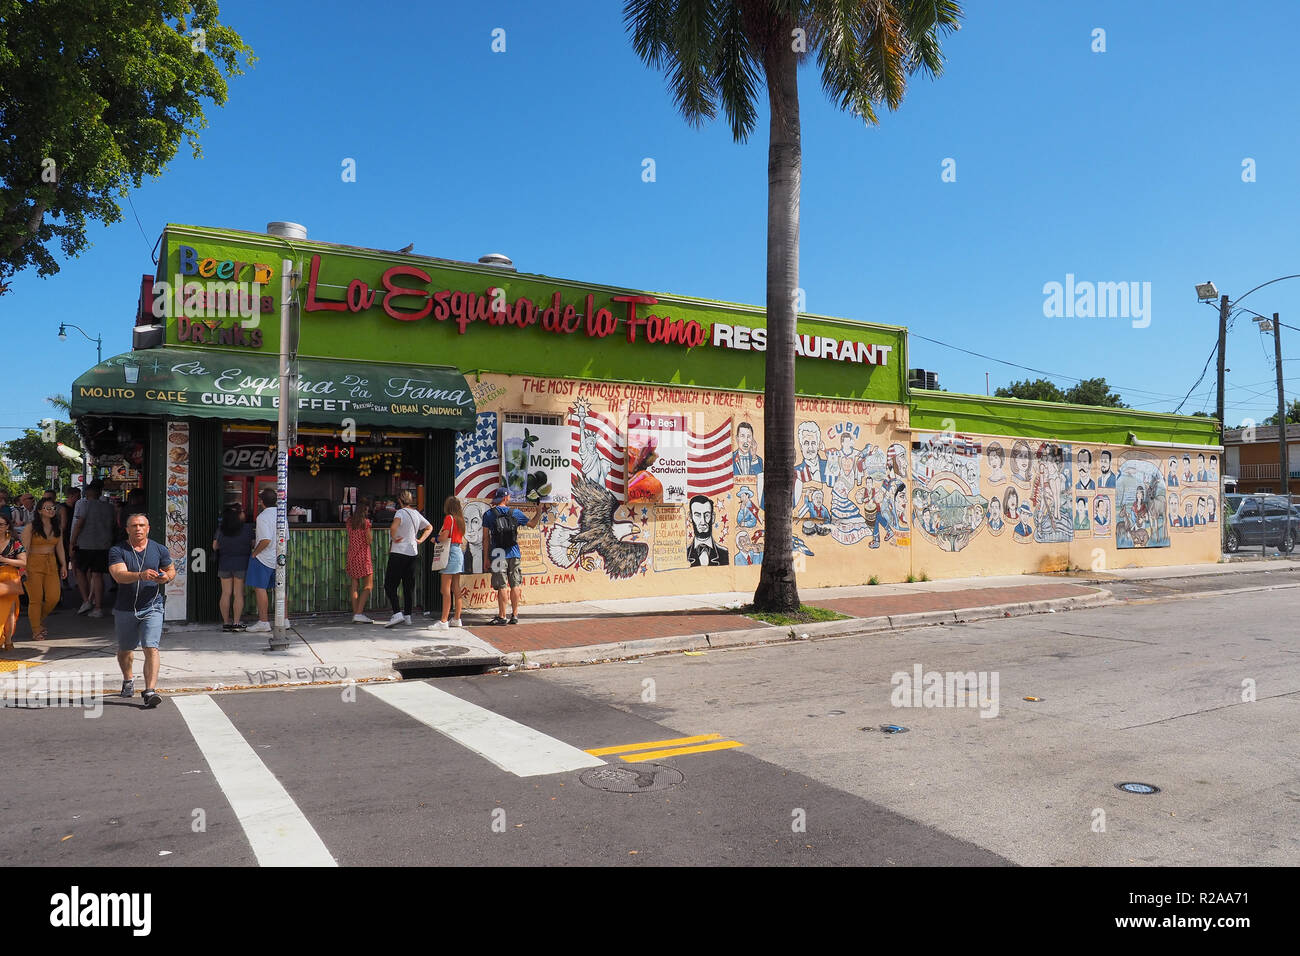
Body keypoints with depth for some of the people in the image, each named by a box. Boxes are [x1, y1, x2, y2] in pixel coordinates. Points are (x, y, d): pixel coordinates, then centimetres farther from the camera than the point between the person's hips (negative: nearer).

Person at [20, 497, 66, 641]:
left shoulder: (57, 527, 9)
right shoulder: (31, 528, -5)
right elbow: (25, 549, -8)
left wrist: (63, 565, 12)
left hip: (51, 564, 4)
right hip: (34, 564, -4)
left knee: (54, 598, -3)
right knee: (36, 599, -1)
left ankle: (40, 620, 26)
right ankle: (36, 632, 11)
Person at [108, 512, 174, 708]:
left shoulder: (159, 550, 3)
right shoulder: (117, 551, -4)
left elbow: (171, 569, 18)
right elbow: (119, 575, -20)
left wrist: (166, 577, -7)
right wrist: (141, 575, -38)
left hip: (152, 607, -1)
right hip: (125, 609, 1)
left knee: (151, 649, -14)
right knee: (125, 650, 18)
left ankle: (150, 692, -17)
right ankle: (128, 680, 46)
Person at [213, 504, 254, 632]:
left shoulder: (220, 529, 1)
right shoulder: (248, 528, -8)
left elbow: (214, 547, 6)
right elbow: (253, 544, -2)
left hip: (224, 564, 3)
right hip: (241, 564, -3)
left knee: (226, 593, 7)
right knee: (238, 594, 2)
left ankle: (226, 623, 9)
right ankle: (236, 623, 0)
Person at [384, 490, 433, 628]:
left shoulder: (401, 512, -12)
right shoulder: (417, 514, 11)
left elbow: (394, 526, -33)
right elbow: (429, 527, 25)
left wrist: (393, 538, -17)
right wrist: (420, 540, 16)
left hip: (398, 553, -7)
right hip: (413, 553, 7)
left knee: (390, 585, -3)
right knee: (409, 585, 11)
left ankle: (397, 613, -16)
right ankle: (407, 615, 14)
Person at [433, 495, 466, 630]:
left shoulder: (449, 518, -9)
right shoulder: (460, 519, 14)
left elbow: (444, 537, -17)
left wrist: (437, 537, 3)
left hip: (451, 552, -8)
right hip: (459, 552, 8)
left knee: (446, 589, -9)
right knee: (456, 588, 13)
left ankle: (443, 621, -12)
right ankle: (457, 619, 18)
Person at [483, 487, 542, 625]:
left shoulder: (488, 514, 1)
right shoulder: (515, 513, 4)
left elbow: (486, 537, -1)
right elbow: (532, 524, 18)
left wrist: (487, 557, 4)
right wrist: (540, 510, 33)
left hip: (498, 554, -1)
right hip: (513, 554, 2)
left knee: (501, 587, 0)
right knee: (515, 585, 9)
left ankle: (502, 617, 2)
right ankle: (514, 615, 13)